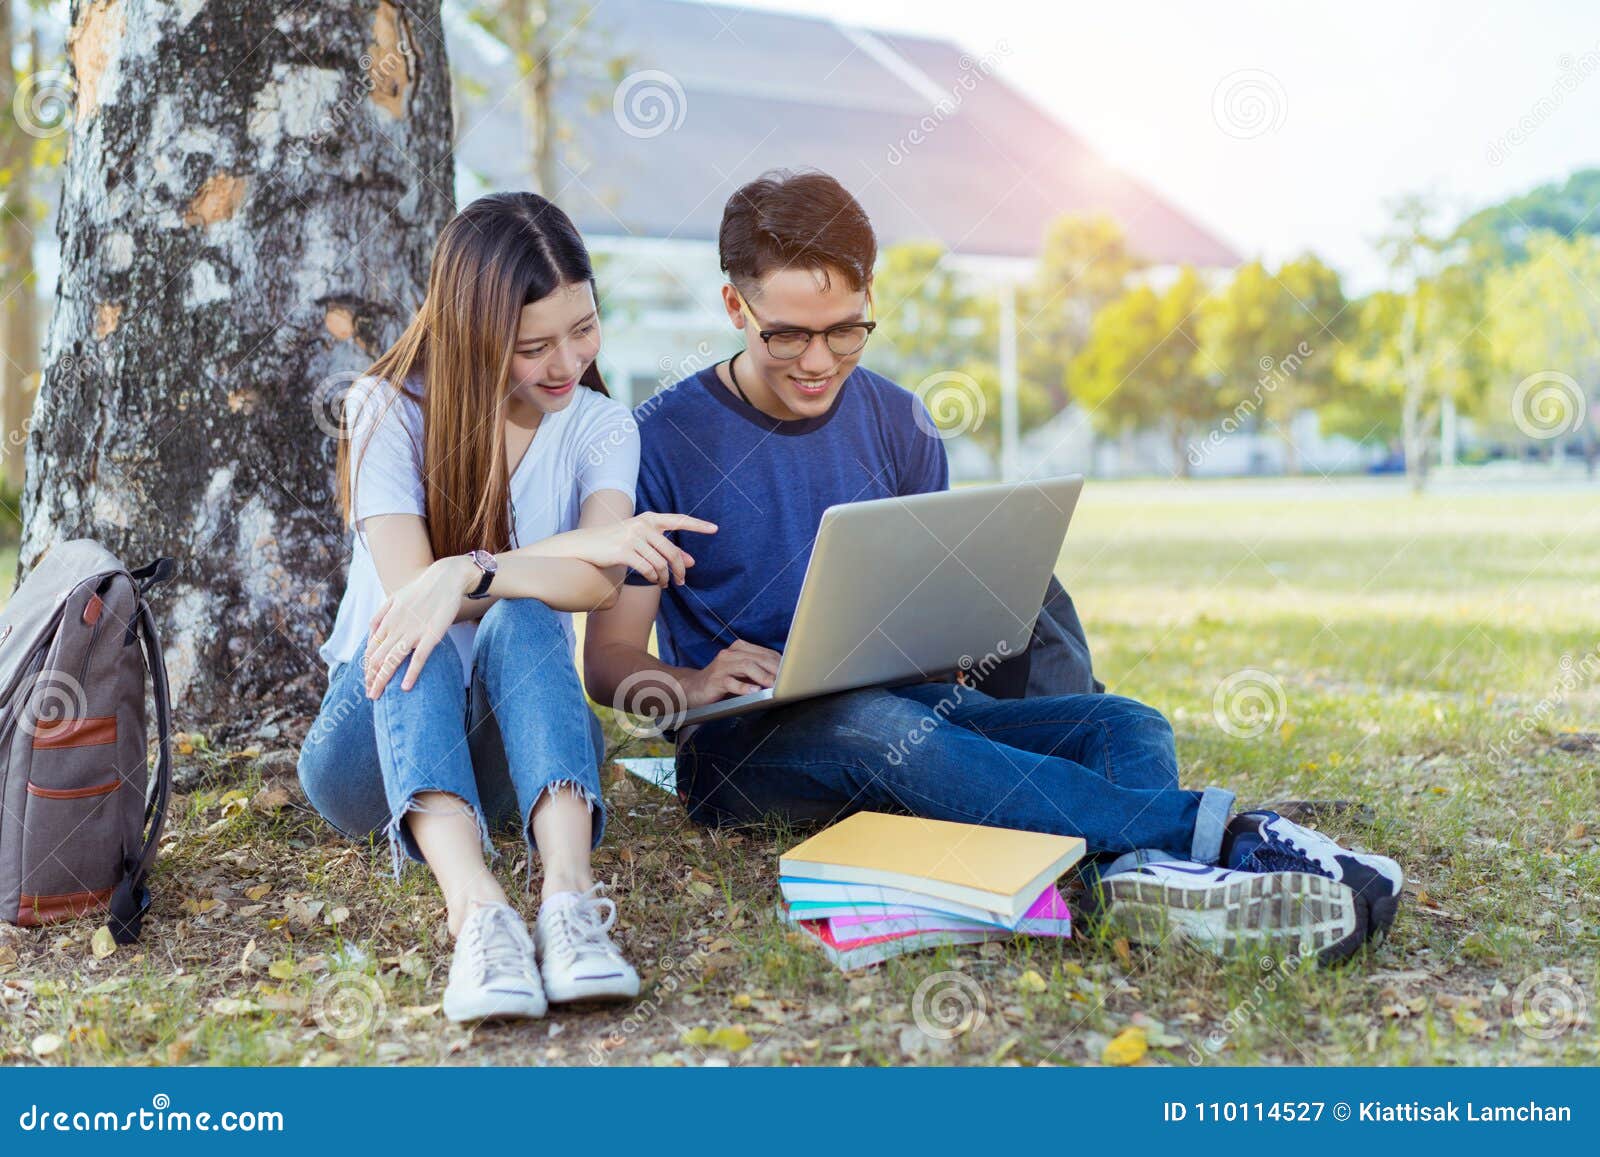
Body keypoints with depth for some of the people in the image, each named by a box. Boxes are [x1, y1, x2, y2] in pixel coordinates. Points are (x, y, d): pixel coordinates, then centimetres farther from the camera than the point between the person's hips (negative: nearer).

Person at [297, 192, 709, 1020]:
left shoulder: (600, 428, 0)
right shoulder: (390, 409, -6)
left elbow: (600, 583, -21)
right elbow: (408, 587, -20)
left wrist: (467, 575, -38)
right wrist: (578, 544, -23)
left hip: (514, 740, 1)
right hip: (376, 748, -1)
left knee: (519, 623, -32)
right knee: (409, 638, -34)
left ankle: (570, 896, -53)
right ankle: (475, 910, -56)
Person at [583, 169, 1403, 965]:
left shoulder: (896, 424, 9)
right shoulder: (663, 440, -4)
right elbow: (609, 661, -4)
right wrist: (692, 684, -26)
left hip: (906, 705, 5)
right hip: (742, 748, -5)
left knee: (1122, 721, -19)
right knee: (877, 727, -38)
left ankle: (1143, 874, -54)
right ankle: (1222, 832, -45)